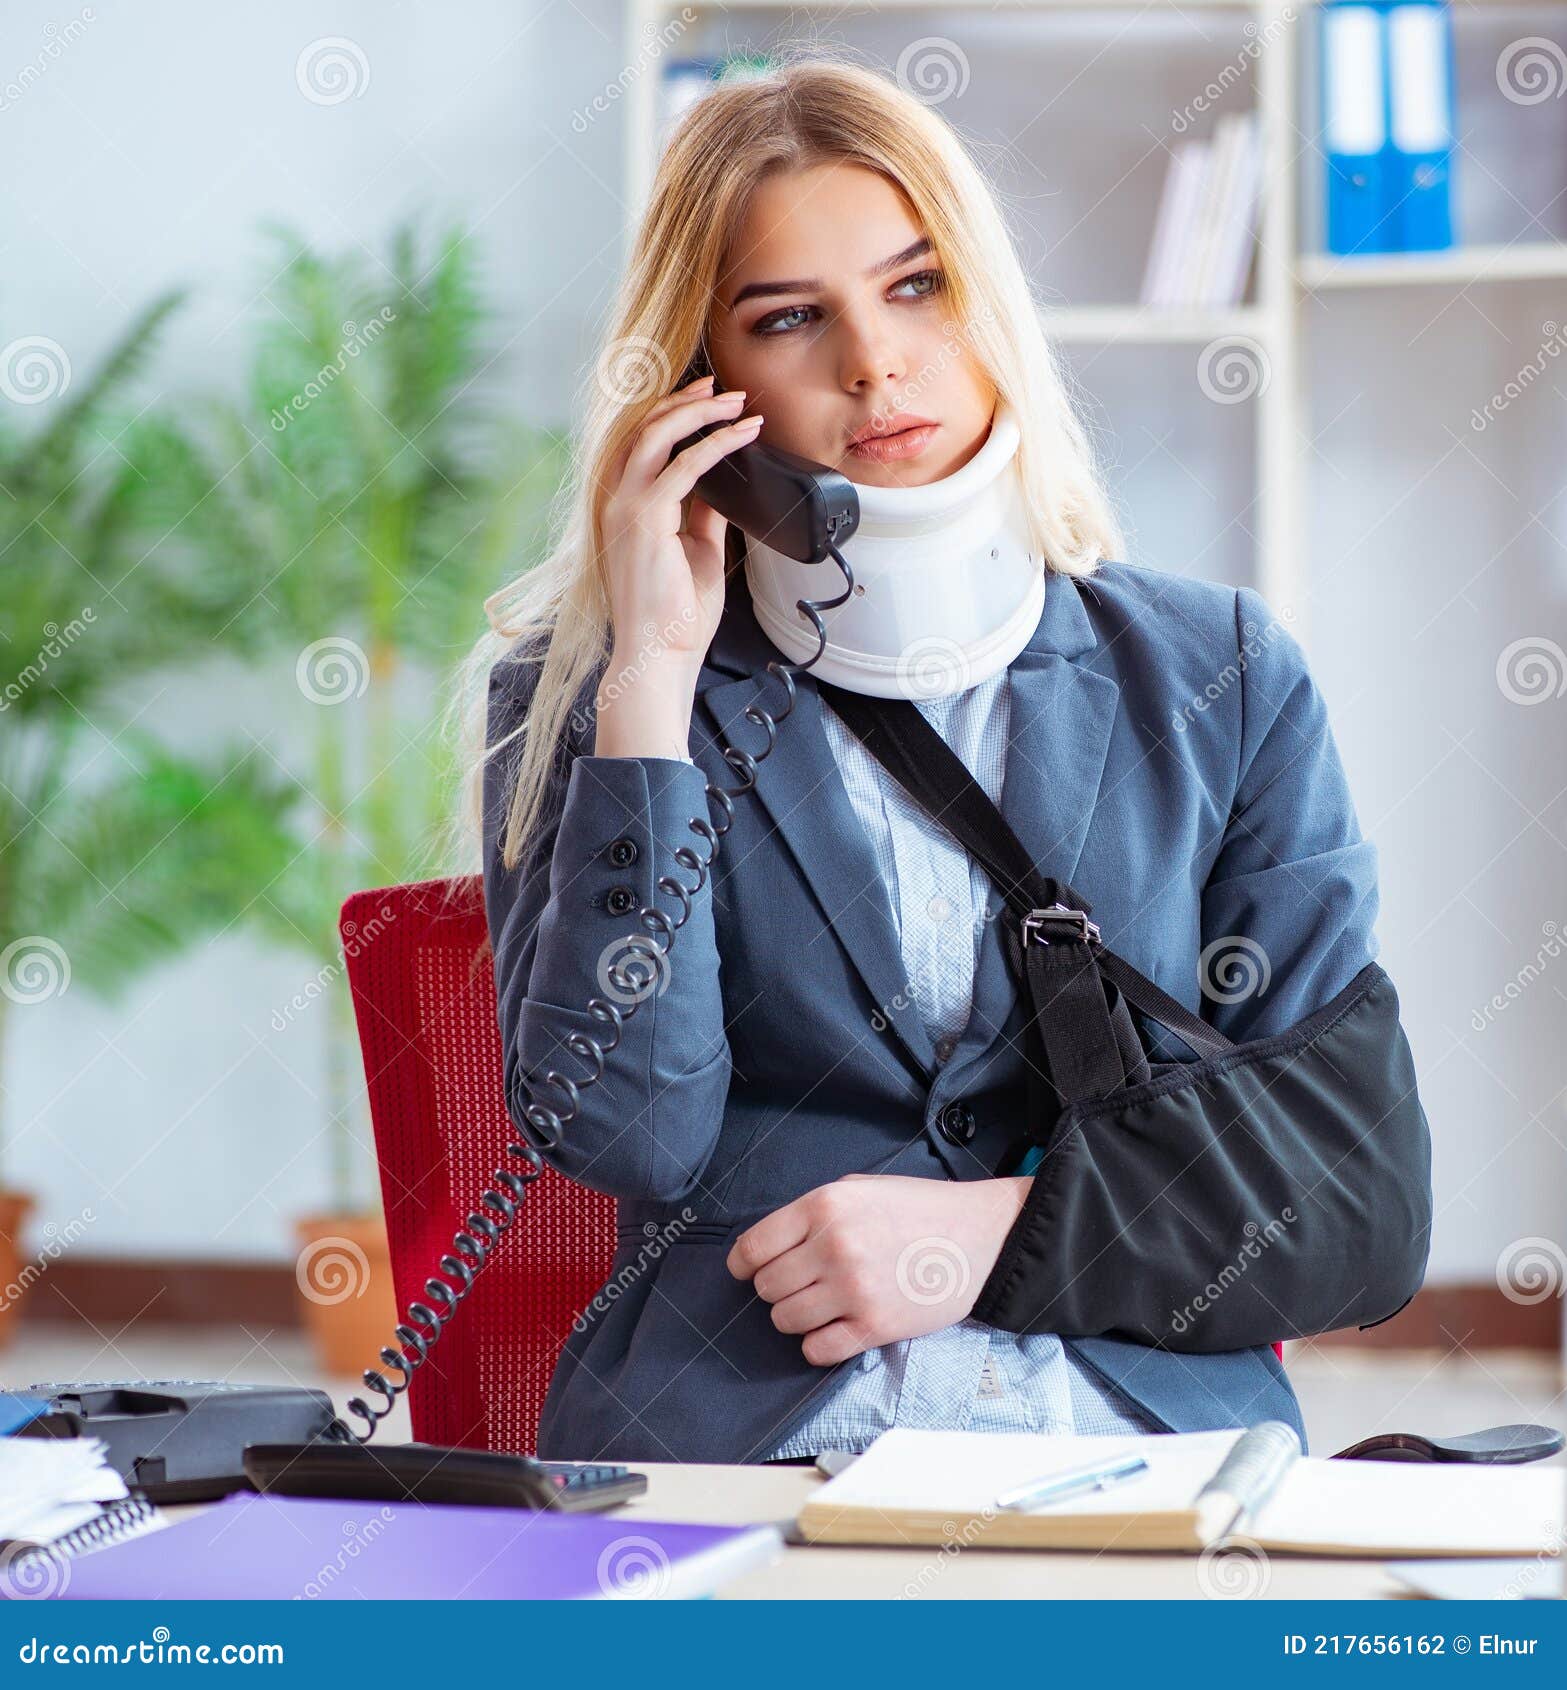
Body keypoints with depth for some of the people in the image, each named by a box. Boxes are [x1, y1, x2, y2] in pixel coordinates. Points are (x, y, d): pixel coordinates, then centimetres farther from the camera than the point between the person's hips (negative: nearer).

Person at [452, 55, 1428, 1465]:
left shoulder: (1224, 681, 12)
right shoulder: (577, 688, 10)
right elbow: (618, 1128, -6)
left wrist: (991, 1232, -6)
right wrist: (653, 668, -5)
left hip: (1146, 1429, 2)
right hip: (730, 1441, -1)